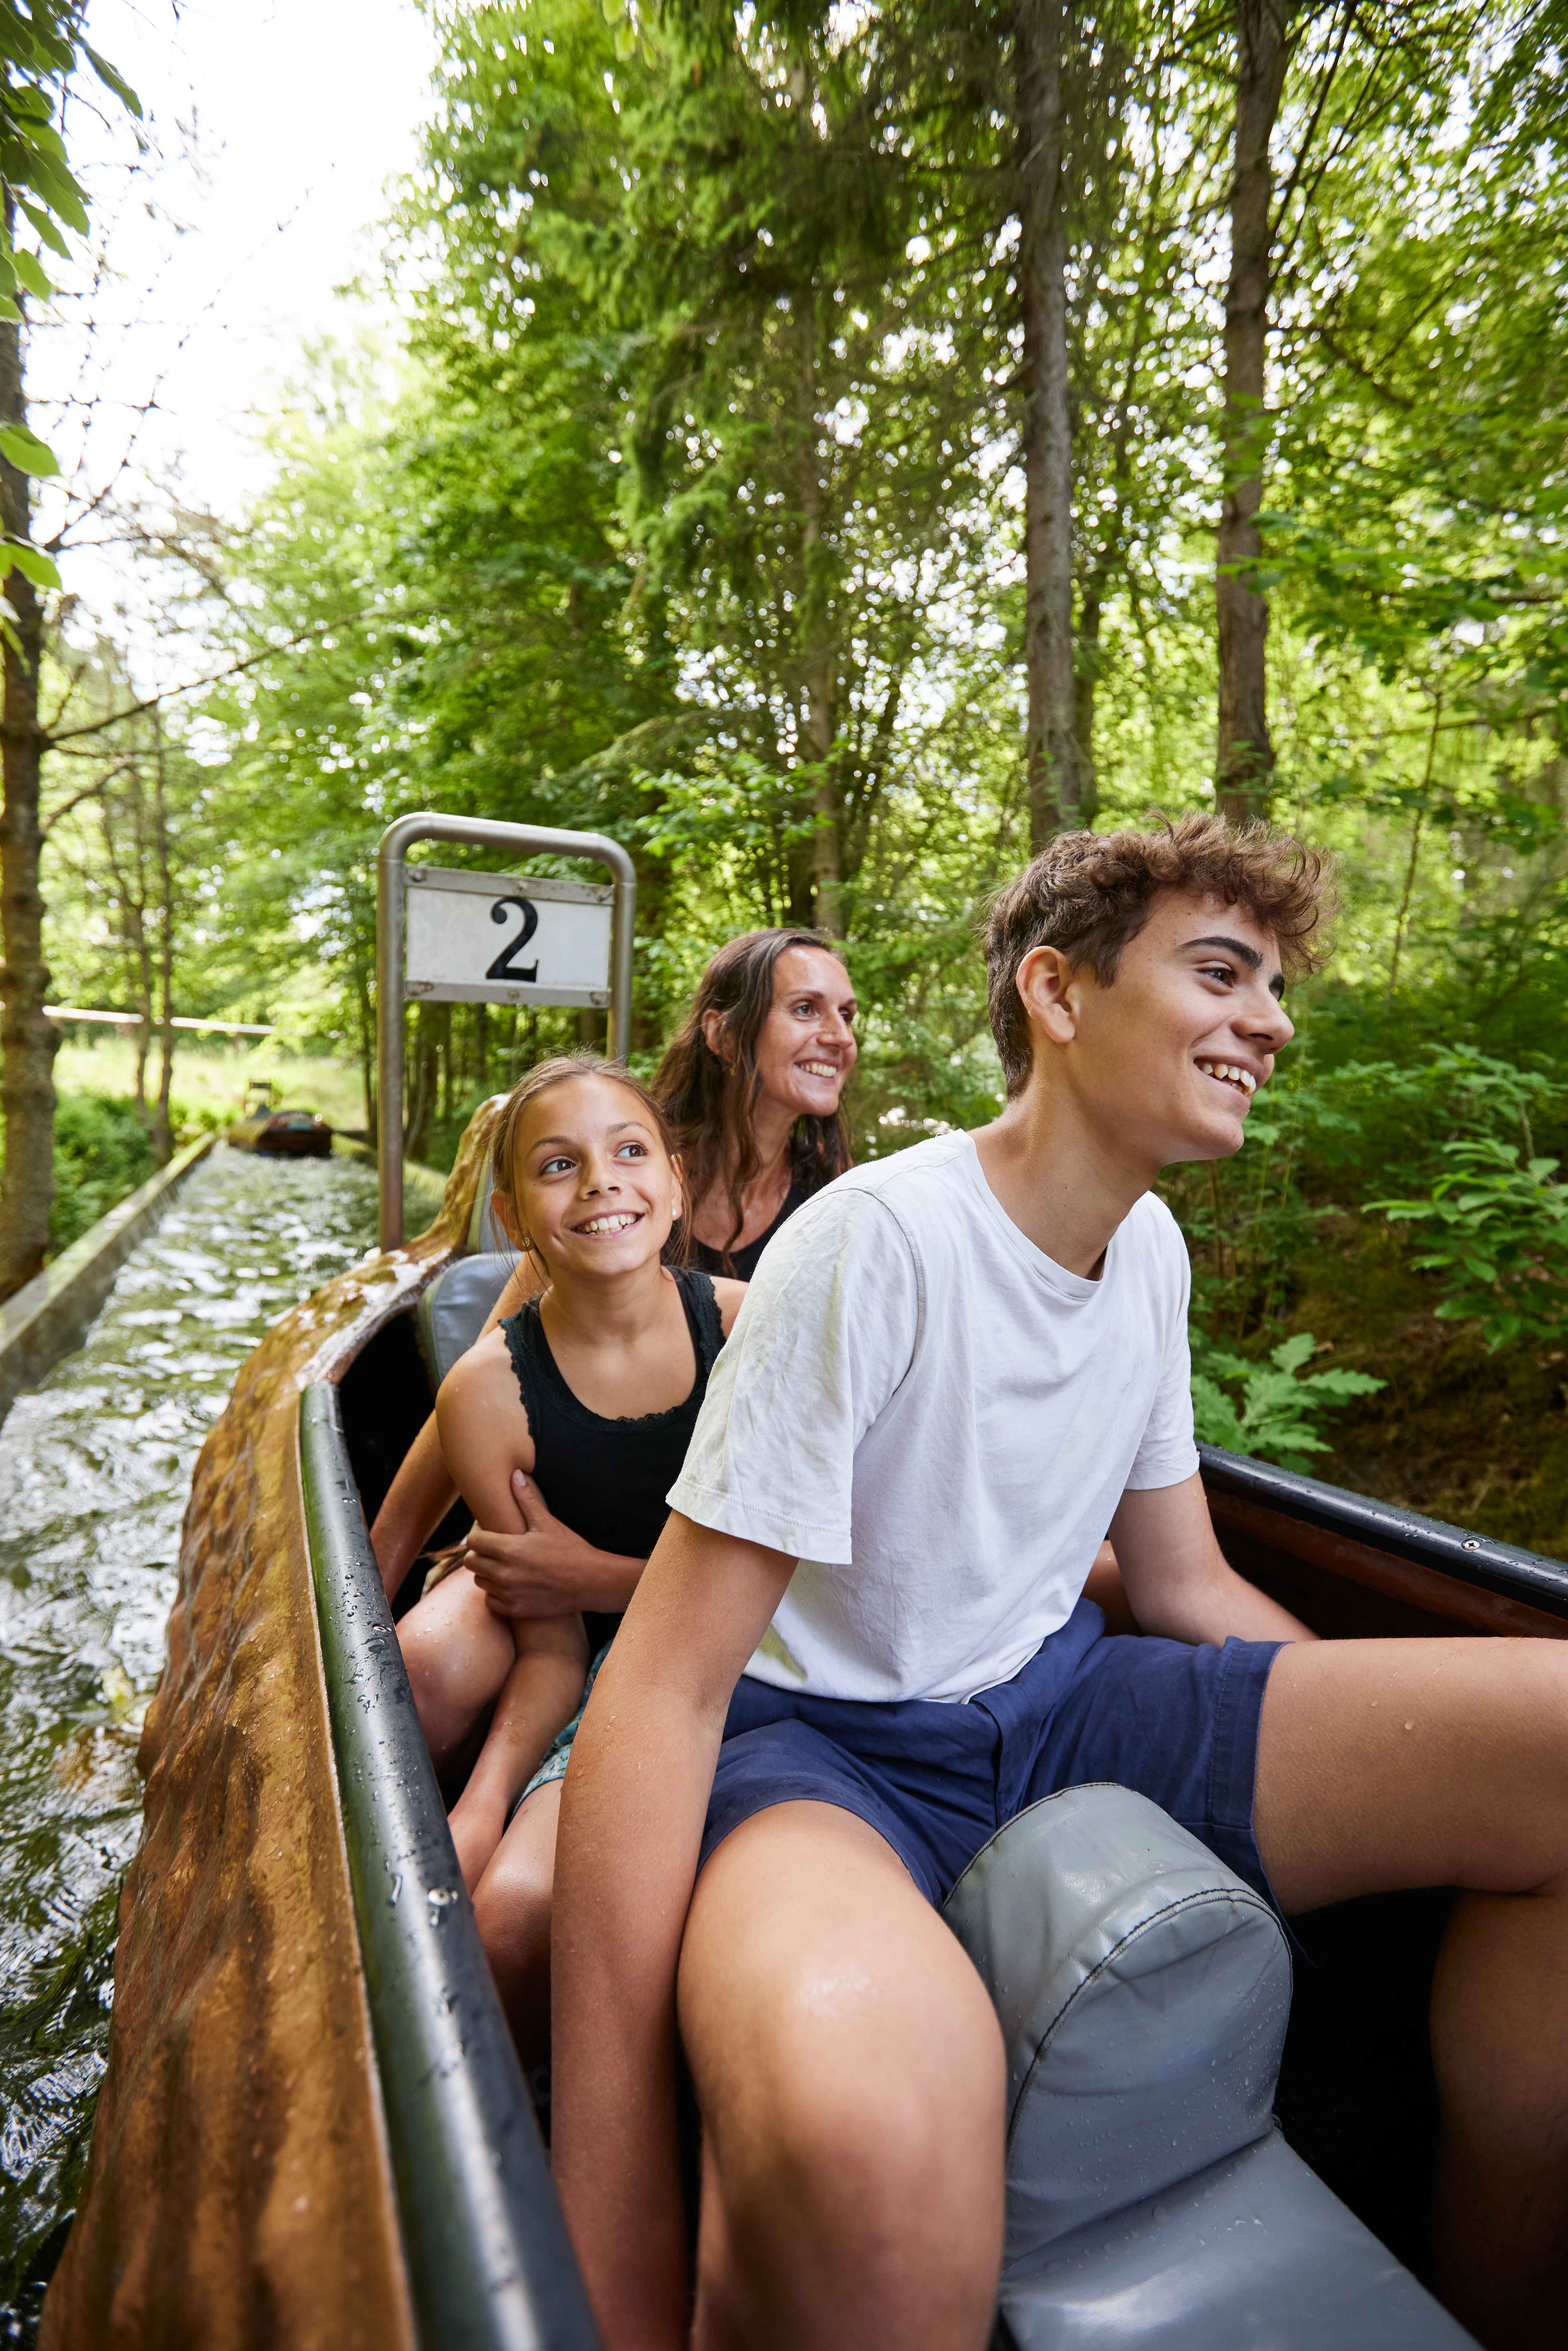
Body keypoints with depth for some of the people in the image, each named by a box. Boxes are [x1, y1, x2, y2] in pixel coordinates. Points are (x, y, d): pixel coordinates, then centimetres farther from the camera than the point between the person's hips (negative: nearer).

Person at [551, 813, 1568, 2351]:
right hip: (833, 1741, -6)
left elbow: (1188, 1591, 12)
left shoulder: (1152, 1248, 2)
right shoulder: (876, 1243, -21)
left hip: (1057, 1697, 7)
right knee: (866, 2127, -41)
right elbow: (665, 1693, -22)